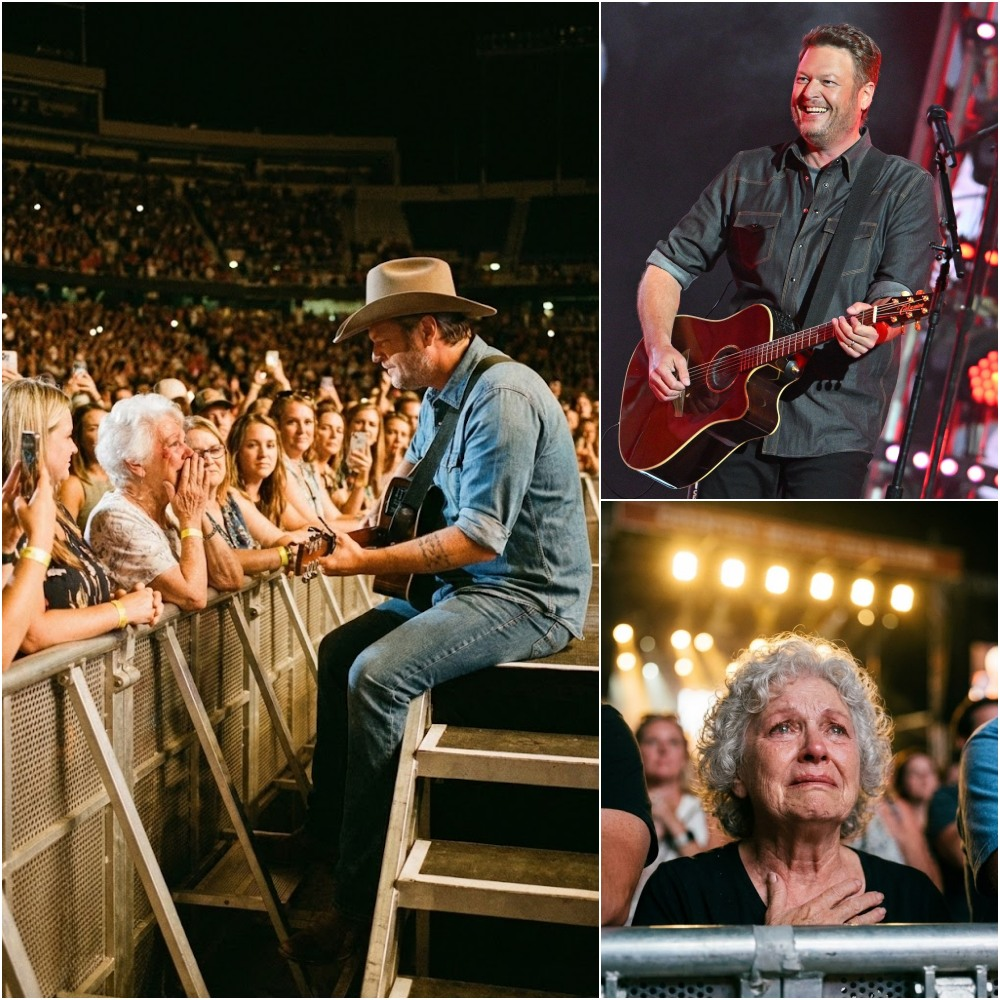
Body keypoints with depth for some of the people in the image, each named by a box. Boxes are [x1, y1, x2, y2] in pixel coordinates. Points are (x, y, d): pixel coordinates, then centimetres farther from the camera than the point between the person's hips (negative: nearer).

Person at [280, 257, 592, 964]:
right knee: (340, 649, 11)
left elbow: (480, 537, -27)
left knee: (378, 674, -26)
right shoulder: (442, 393, 9)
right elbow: (414, 461, 29)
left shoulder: (501, 396, -22)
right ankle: (326, 826, 24)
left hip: (530, 597, -10)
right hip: (466, 583, 11)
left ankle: (359, 901, -13)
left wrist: (368, 562, -20)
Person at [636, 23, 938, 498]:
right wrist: (660, 347, -5)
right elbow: (669, 263, 12)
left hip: (833, 423, -2)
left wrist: (873, 327, -32)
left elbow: (899, 293, -7)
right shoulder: (748, 173, 13)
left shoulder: (905, 187, 5)